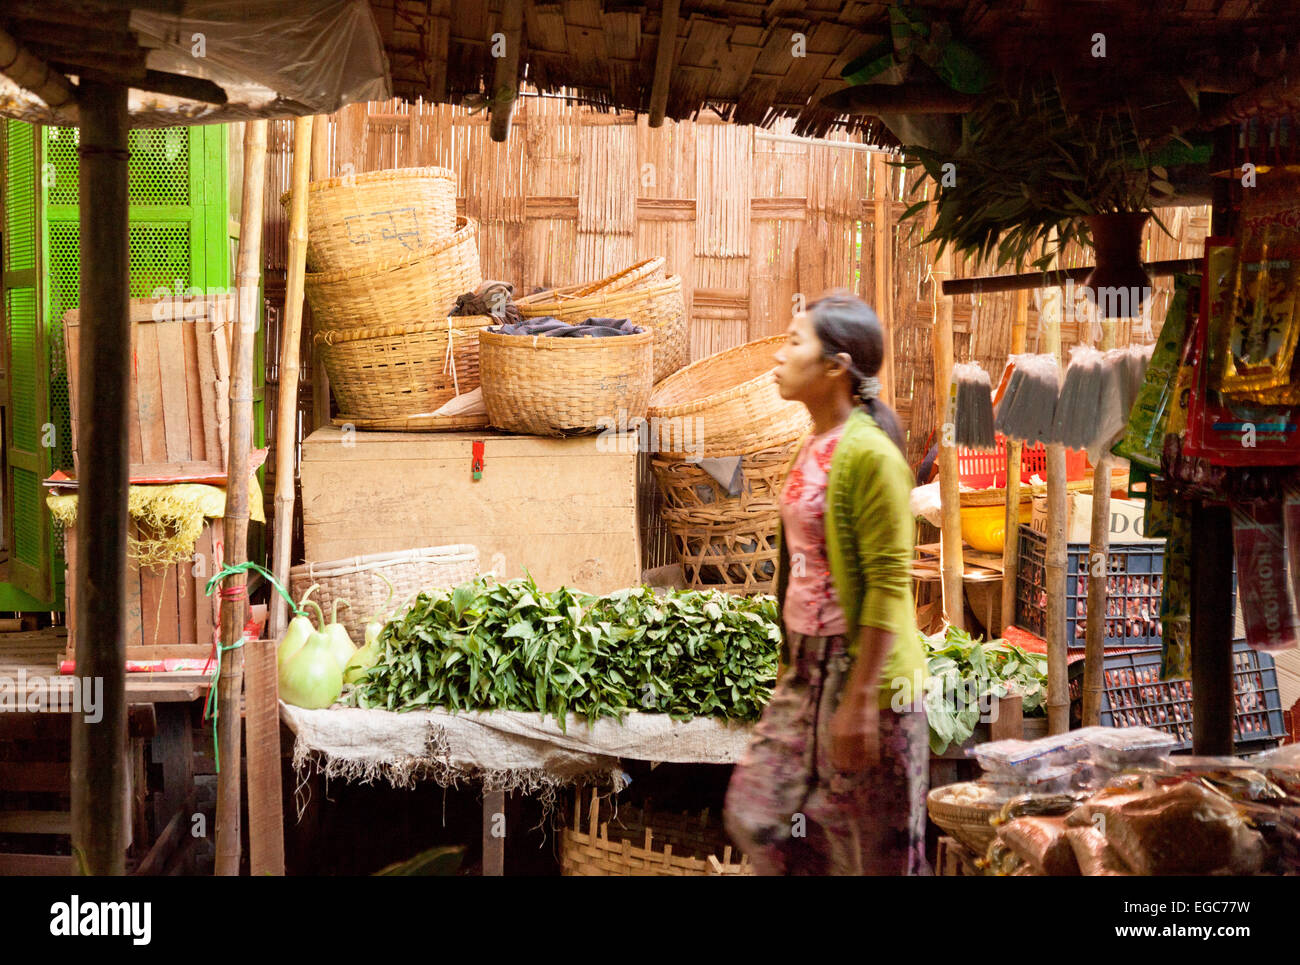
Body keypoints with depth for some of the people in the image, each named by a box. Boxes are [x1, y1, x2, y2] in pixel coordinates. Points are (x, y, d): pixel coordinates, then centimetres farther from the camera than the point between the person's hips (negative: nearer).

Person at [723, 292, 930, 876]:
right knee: (755, 812, 11)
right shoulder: (814, 446, 10)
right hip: (807, 670, 9)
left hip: (861, 672, -9)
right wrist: (792, 664, 18)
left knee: (878, 848, 2)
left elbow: (888, 586, -20)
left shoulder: (868, 454, -17)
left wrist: (860, 700, -21)